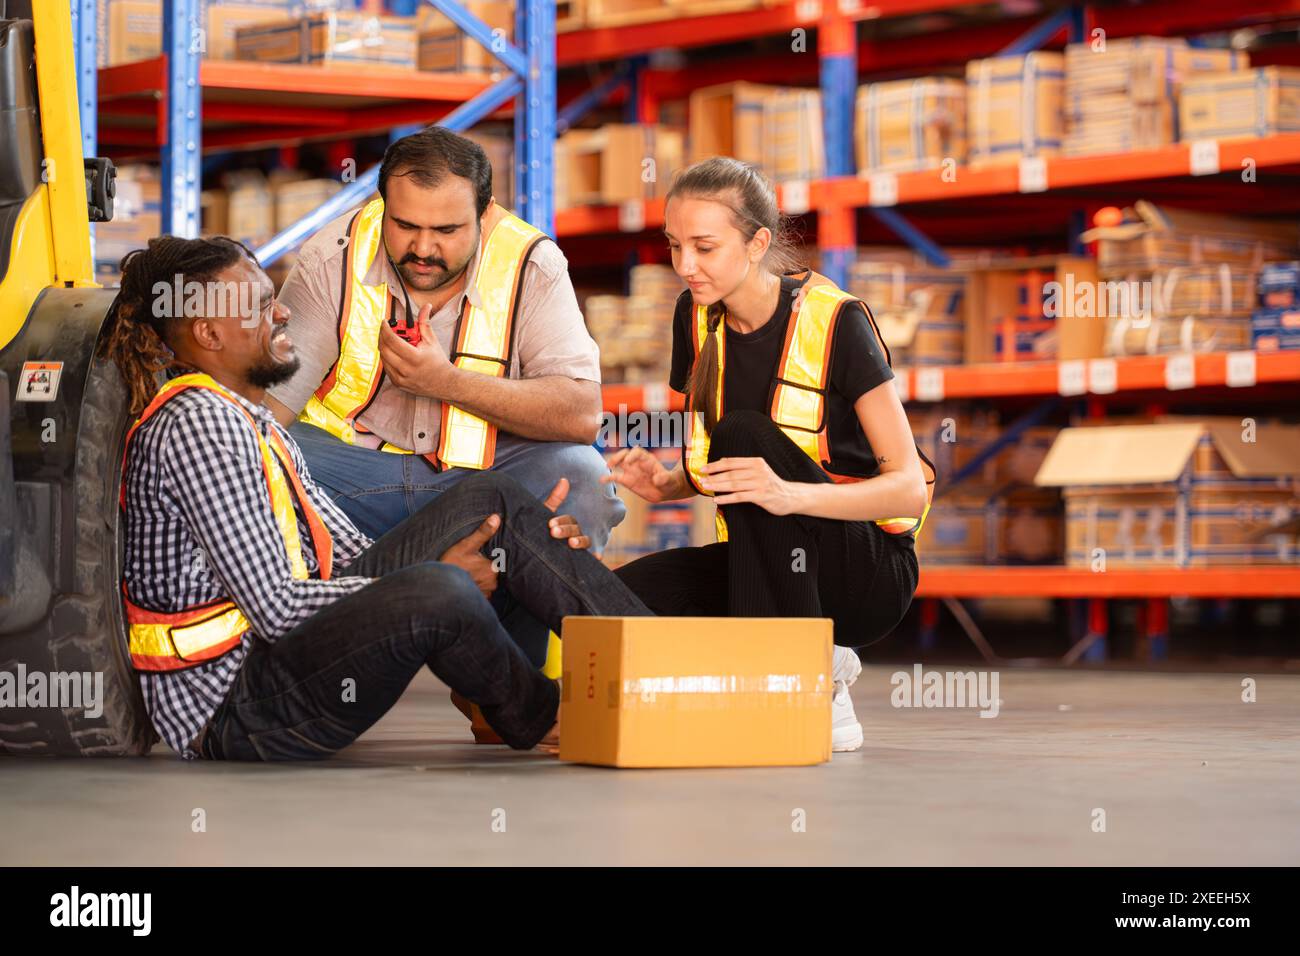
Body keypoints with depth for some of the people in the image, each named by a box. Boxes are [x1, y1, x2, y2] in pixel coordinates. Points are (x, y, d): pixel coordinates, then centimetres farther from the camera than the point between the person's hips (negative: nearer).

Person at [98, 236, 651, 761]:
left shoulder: (246, 421, 17)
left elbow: (350, 553, 15)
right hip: (229, 714, -11)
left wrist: (514, 537, 6)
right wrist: (430, 588, -11)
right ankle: (534, 719, -2)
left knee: (491, 499, 5)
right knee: (439, 592, -34)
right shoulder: (198, 425, -16)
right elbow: (275, 606, -21)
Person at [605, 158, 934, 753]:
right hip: (768, 567, 5)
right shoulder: (698, 318, 2)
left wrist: (790, 494, -37)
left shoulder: (834, 322, -16)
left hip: (870, 579, -5)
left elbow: (909, 488, -20)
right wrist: (666, 484, -10)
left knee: (743, 432, -29)